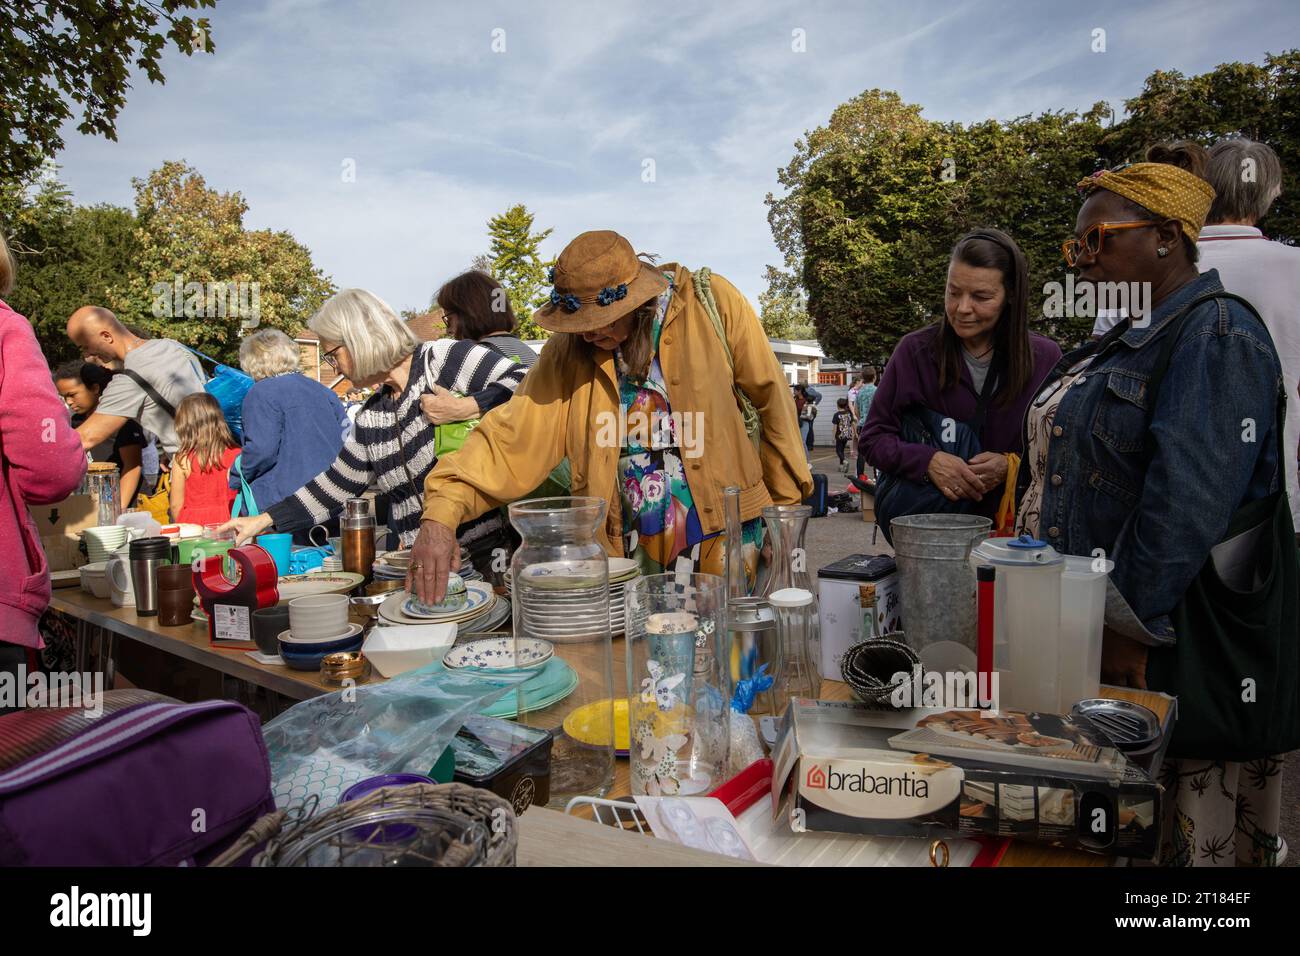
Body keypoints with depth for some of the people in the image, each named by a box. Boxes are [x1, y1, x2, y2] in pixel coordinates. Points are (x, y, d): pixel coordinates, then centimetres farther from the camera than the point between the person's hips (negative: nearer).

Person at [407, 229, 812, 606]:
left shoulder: (711, 303, -10)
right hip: (626, 546, 2)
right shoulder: (569, 350, -4)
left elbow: (772, 399, -1)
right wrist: (441, 513, -24)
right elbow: (513, 435, -10)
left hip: (722, 533, -1)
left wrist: (787, 501, 3)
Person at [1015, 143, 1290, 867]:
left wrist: (1130, 629, -19)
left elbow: (1189, 504, -23)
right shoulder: (1132, 339, 16)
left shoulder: (1215, 336, -14)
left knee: (1192, 838, 5)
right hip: (1096, 637, 9)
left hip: (1178, 645, -9)